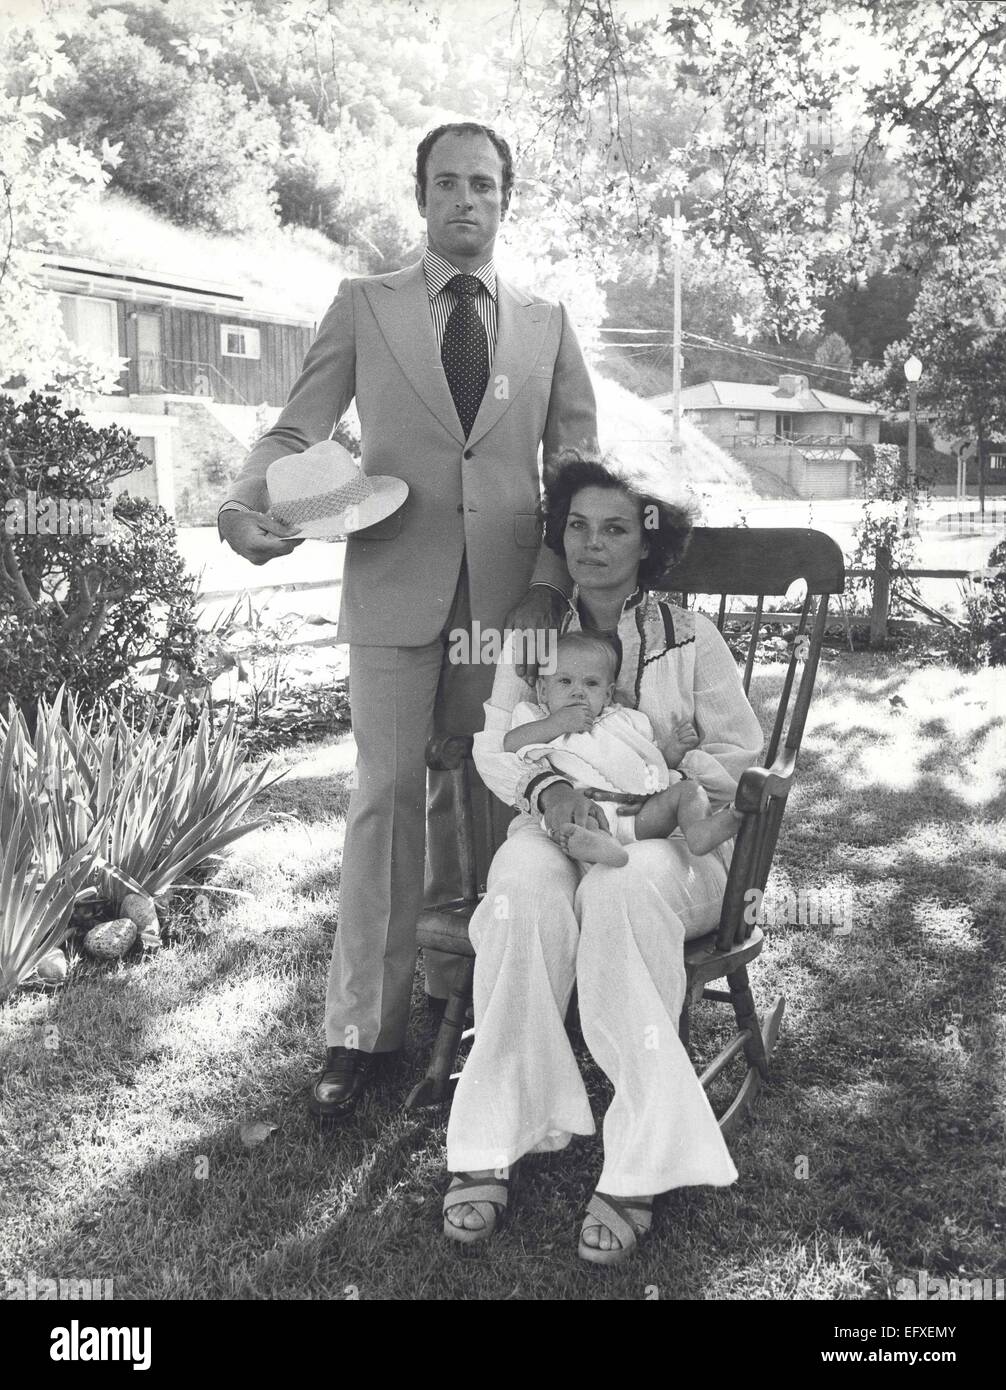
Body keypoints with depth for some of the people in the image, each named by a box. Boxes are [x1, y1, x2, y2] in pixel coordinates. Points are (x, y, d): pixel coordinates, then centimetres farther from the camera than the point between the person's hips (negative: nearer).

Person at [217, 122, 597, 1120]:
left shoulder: (546, 324, 15)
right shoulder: (363, 306, 10)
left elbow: (577, 460, 13)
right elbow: (298, 428, 5)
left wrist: (550, 580, -1)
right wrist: (243, 506, -16)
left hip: (507, 593, 2)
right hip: (395, 588, -2)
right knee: (388, 795, -3)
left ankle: (457, 985, 19)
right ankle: (360, 1029, 6)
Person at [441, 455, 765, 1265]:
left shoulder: (690, 638, 2)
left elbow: (737, 750, 4)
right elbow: (494, 745, 5)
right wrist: (547, 790, -18)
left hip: (668, 834, -2)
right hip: (557, 823, 2)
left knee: (623, 888, -39)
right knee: (523, 890, -35)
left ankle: (638, 1167, -34)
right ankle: (491, 1147, -30)